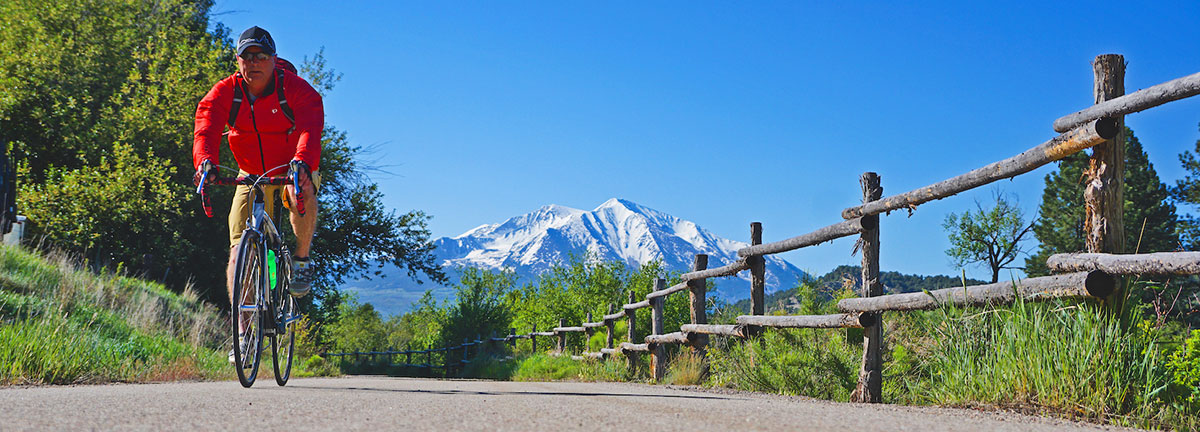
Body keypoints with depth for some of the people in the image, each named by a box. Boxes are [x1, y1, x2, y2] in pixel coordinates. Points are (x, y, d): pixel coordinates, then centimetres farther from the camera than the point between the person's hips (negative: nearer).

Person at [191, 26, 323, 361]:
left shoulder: (297, 89, -20)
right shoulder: (225, 92, -12)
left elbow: (310, 128, -36)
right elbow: (206, 126, -27)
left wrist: (301, 162, -57)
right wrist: (206, 162, -48)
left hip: (294, 170, -2)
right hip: (252, 177, 3)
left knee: (302, 195, -39)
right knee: (239, 252, -9)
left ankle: (302, 260, -12)